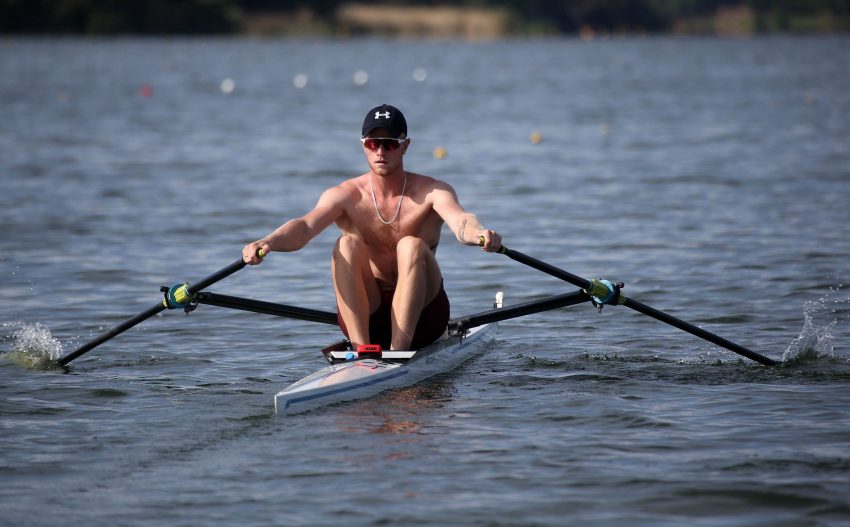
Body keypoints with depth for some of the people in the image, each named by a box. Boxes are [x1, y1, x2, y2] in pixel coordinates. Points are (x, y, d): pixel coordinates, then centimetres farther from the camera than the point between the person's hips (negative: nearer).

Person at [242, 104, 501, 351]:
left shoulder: (432, 192, -5)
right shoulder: (345, 195, -3)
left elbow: (460, 220, -28)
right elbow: (305, 226, -22)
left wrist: (479, 233, -53)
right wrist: (267, 242, -45)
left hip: (421, 313, -1)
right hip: (366, 314, 1)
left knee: (412, 246, -26)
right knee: (347, 245, -23)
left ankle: (399, 350, -36)